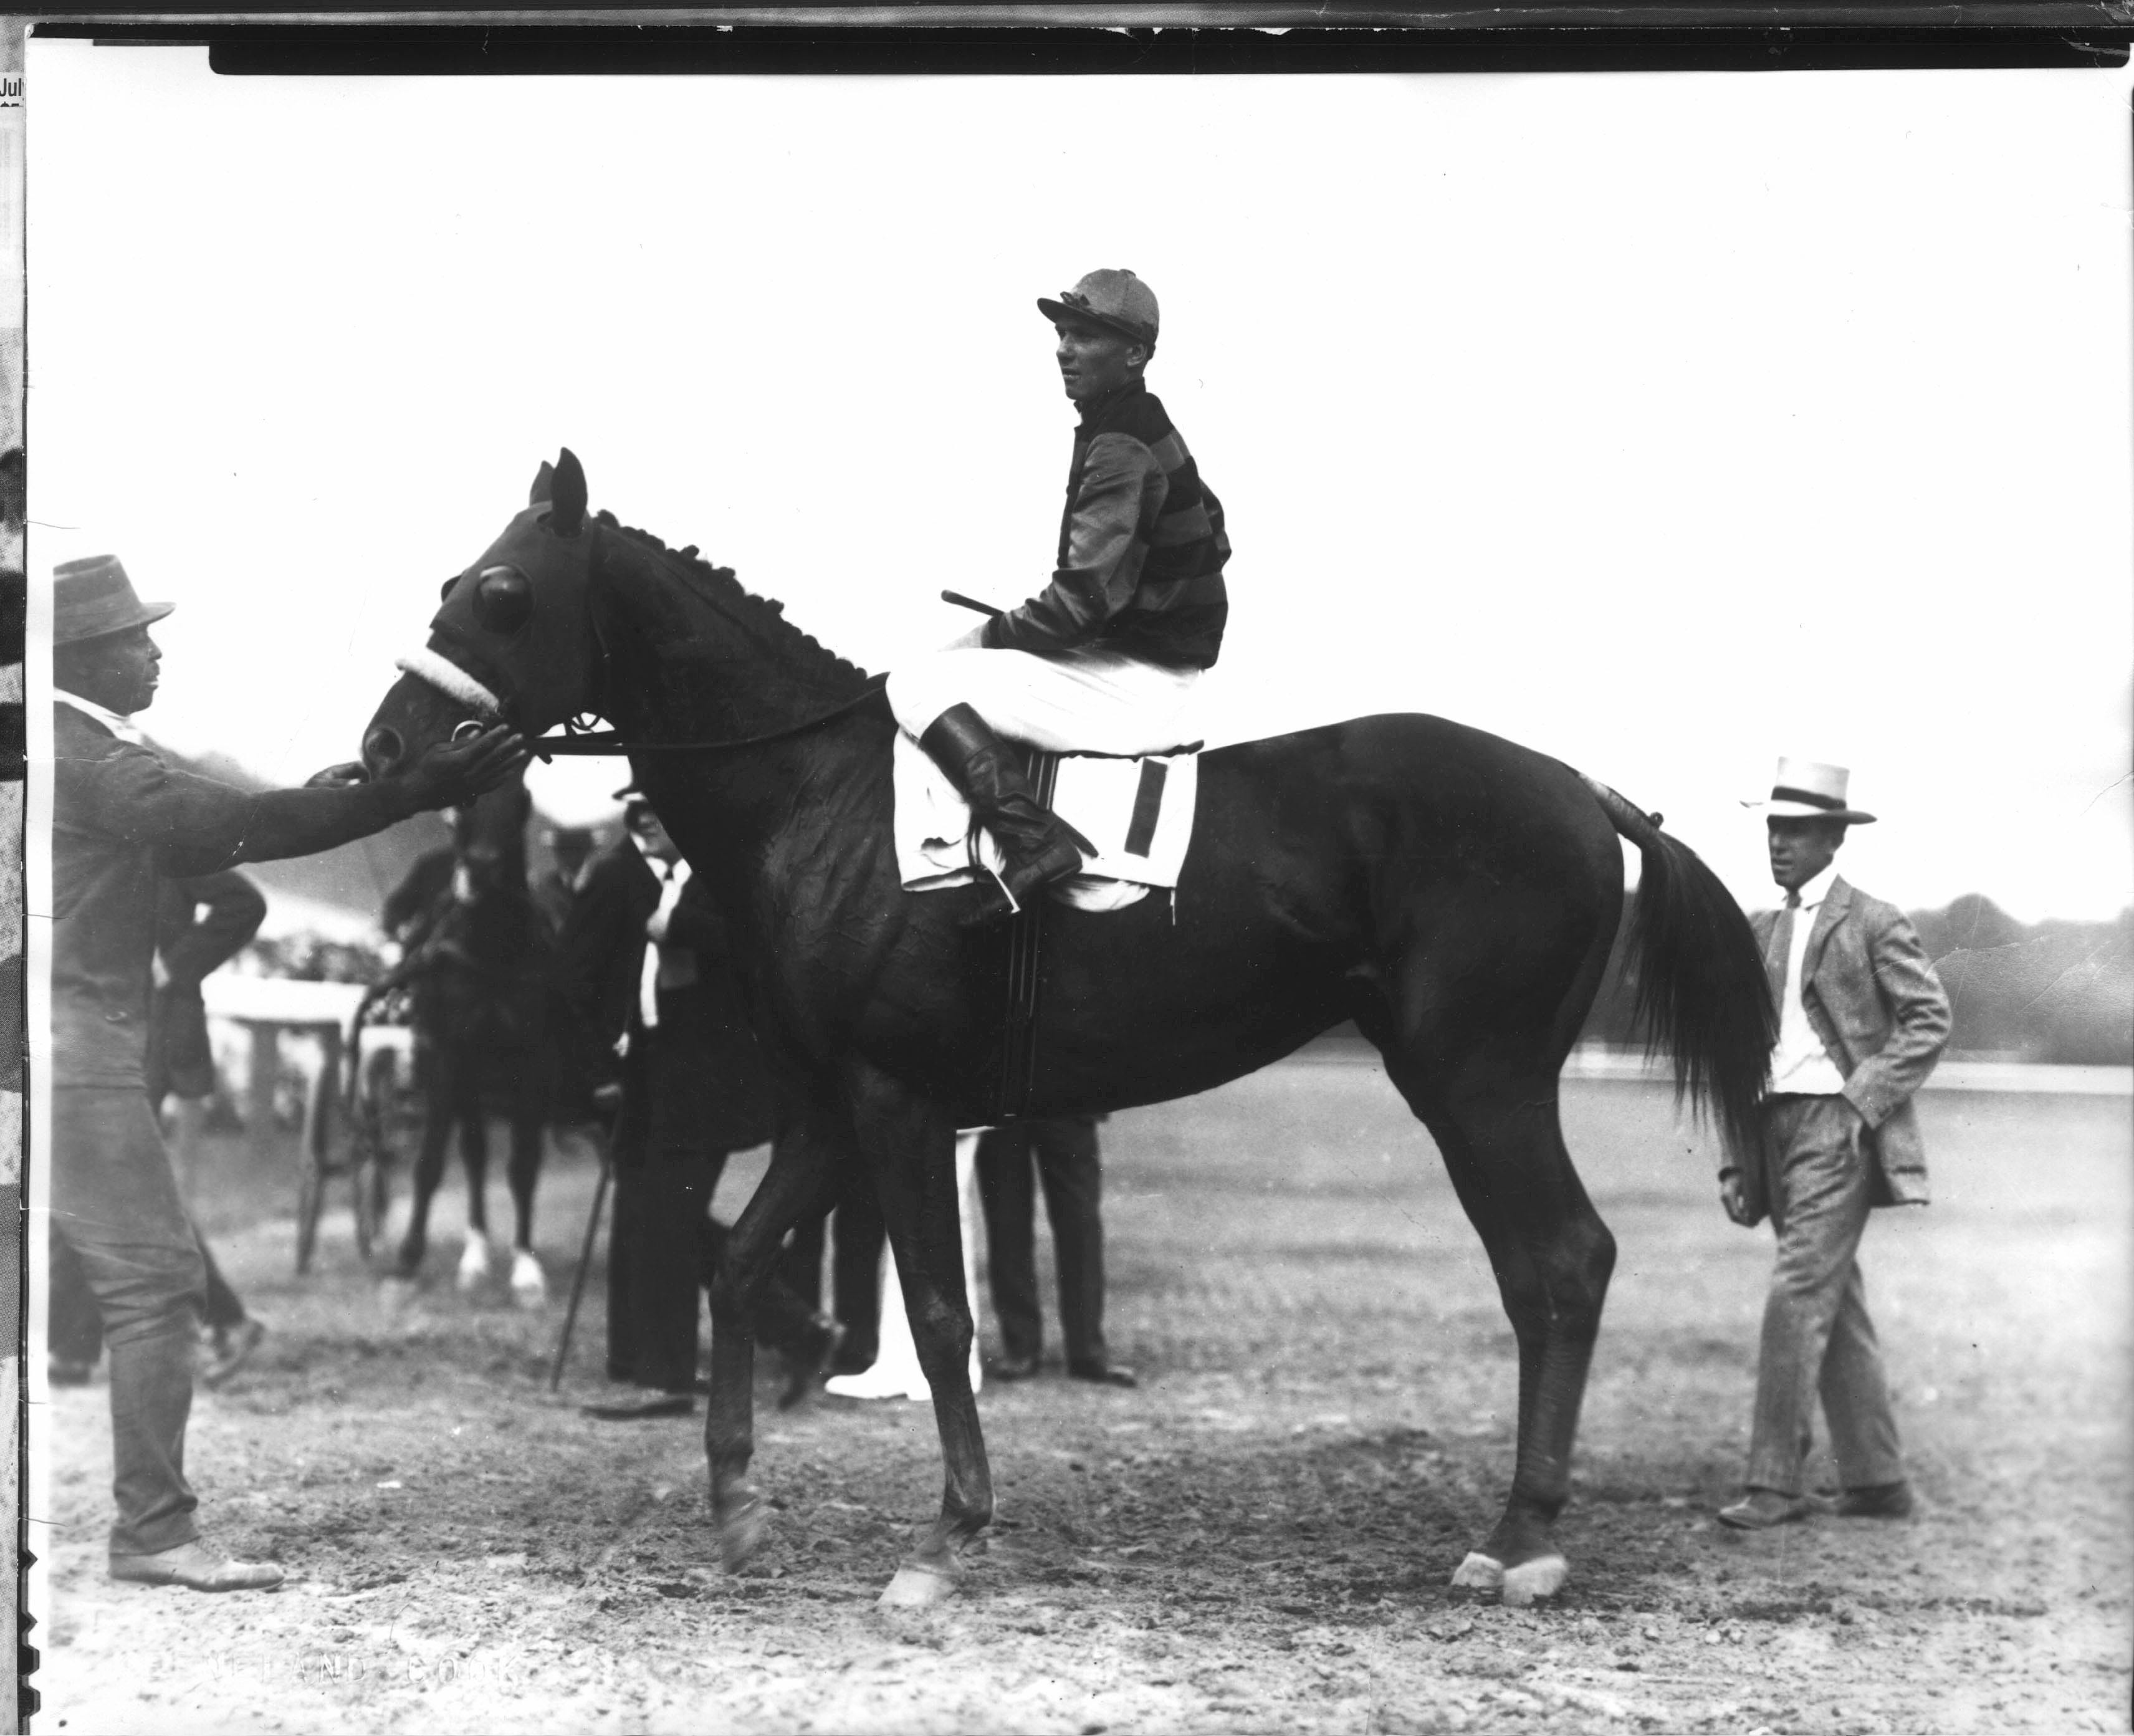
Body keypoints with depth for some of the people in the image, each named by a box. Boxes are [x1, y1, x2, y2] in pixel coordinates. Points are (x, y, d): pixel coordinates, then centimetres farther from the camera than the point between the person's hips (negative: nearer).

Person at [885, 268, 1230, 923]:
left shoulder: (1120, 452, -19)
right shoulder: (1146, 433, 12)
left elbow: (1084, 598, -22)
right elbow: (1213, 541, 24)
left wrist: (985, 639, -8)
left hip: (1136, 685, -11)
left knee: (918, 684, -16)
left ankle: (1033, 838, -28)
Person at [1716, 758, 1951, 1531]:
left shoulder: (1873, 923, -4)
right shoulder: (1764, 932, 16)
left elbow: (1930, 1019, -8)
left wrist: (1864, 1099, -15)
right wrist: (1737, 1161, 12)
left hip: (1839, 1125, -7)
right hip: (1779, 1127, 7)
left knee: (1796, 1298, -13)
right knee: (1836, 1309, 10)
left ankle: (1775, 1480, -11)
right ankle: (1878, 1482, 16)